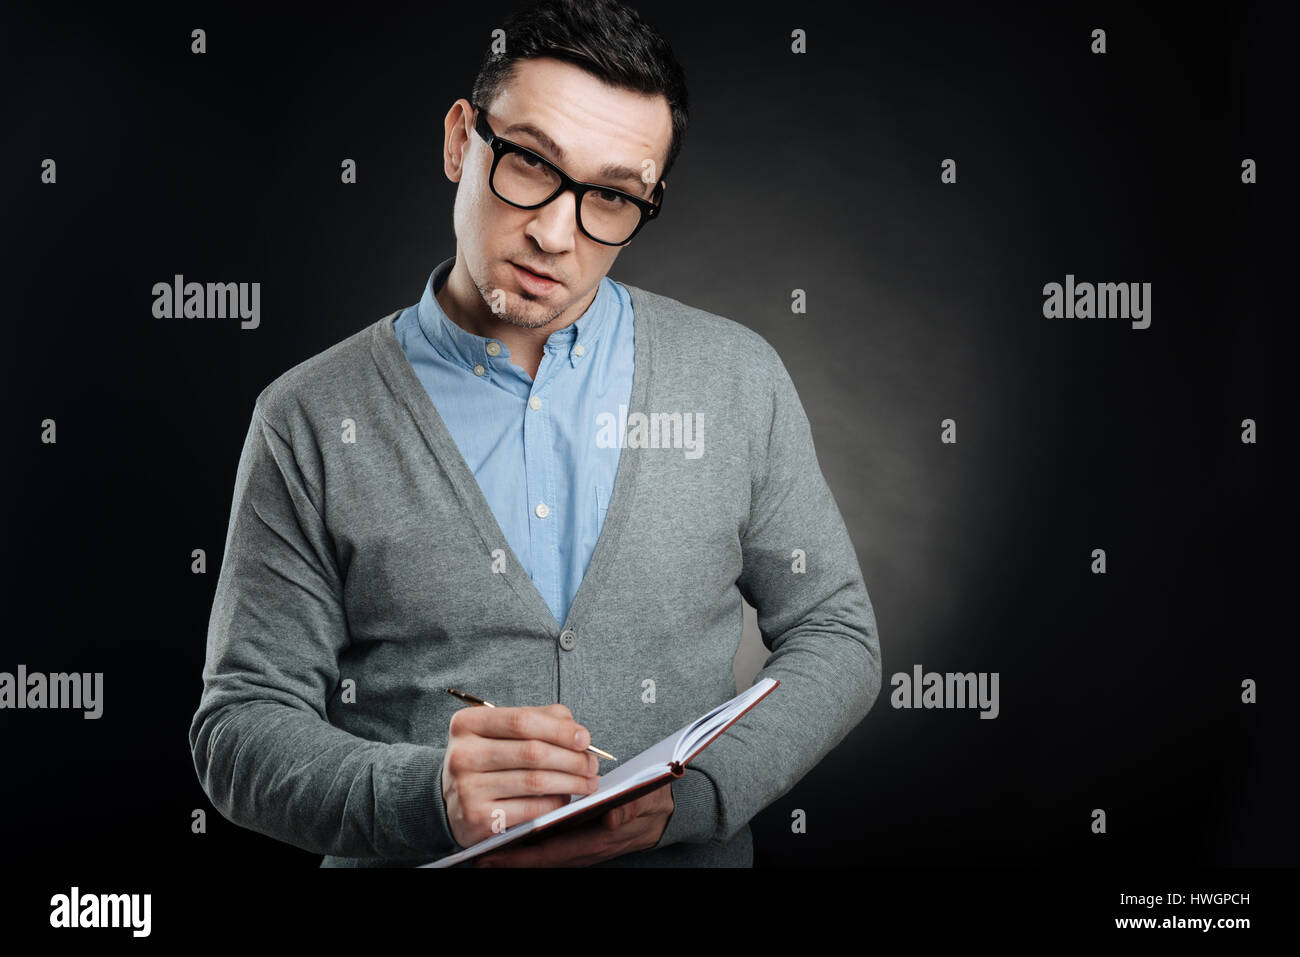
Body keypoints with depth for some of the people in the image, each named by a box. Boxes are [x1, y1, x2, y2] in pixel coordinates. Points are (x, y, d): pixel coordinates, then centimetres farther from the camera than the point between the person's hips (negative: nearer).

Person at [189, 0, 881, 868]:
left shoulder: (738, 379, 4)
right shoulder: (310, 422, -1)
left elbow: (835, 636, 7)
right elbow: (241, 727, -1)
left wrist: (683, 796, -9)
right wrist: (430, 795, -18)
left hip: (682, 855, 2)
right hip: (413, 862, -1)